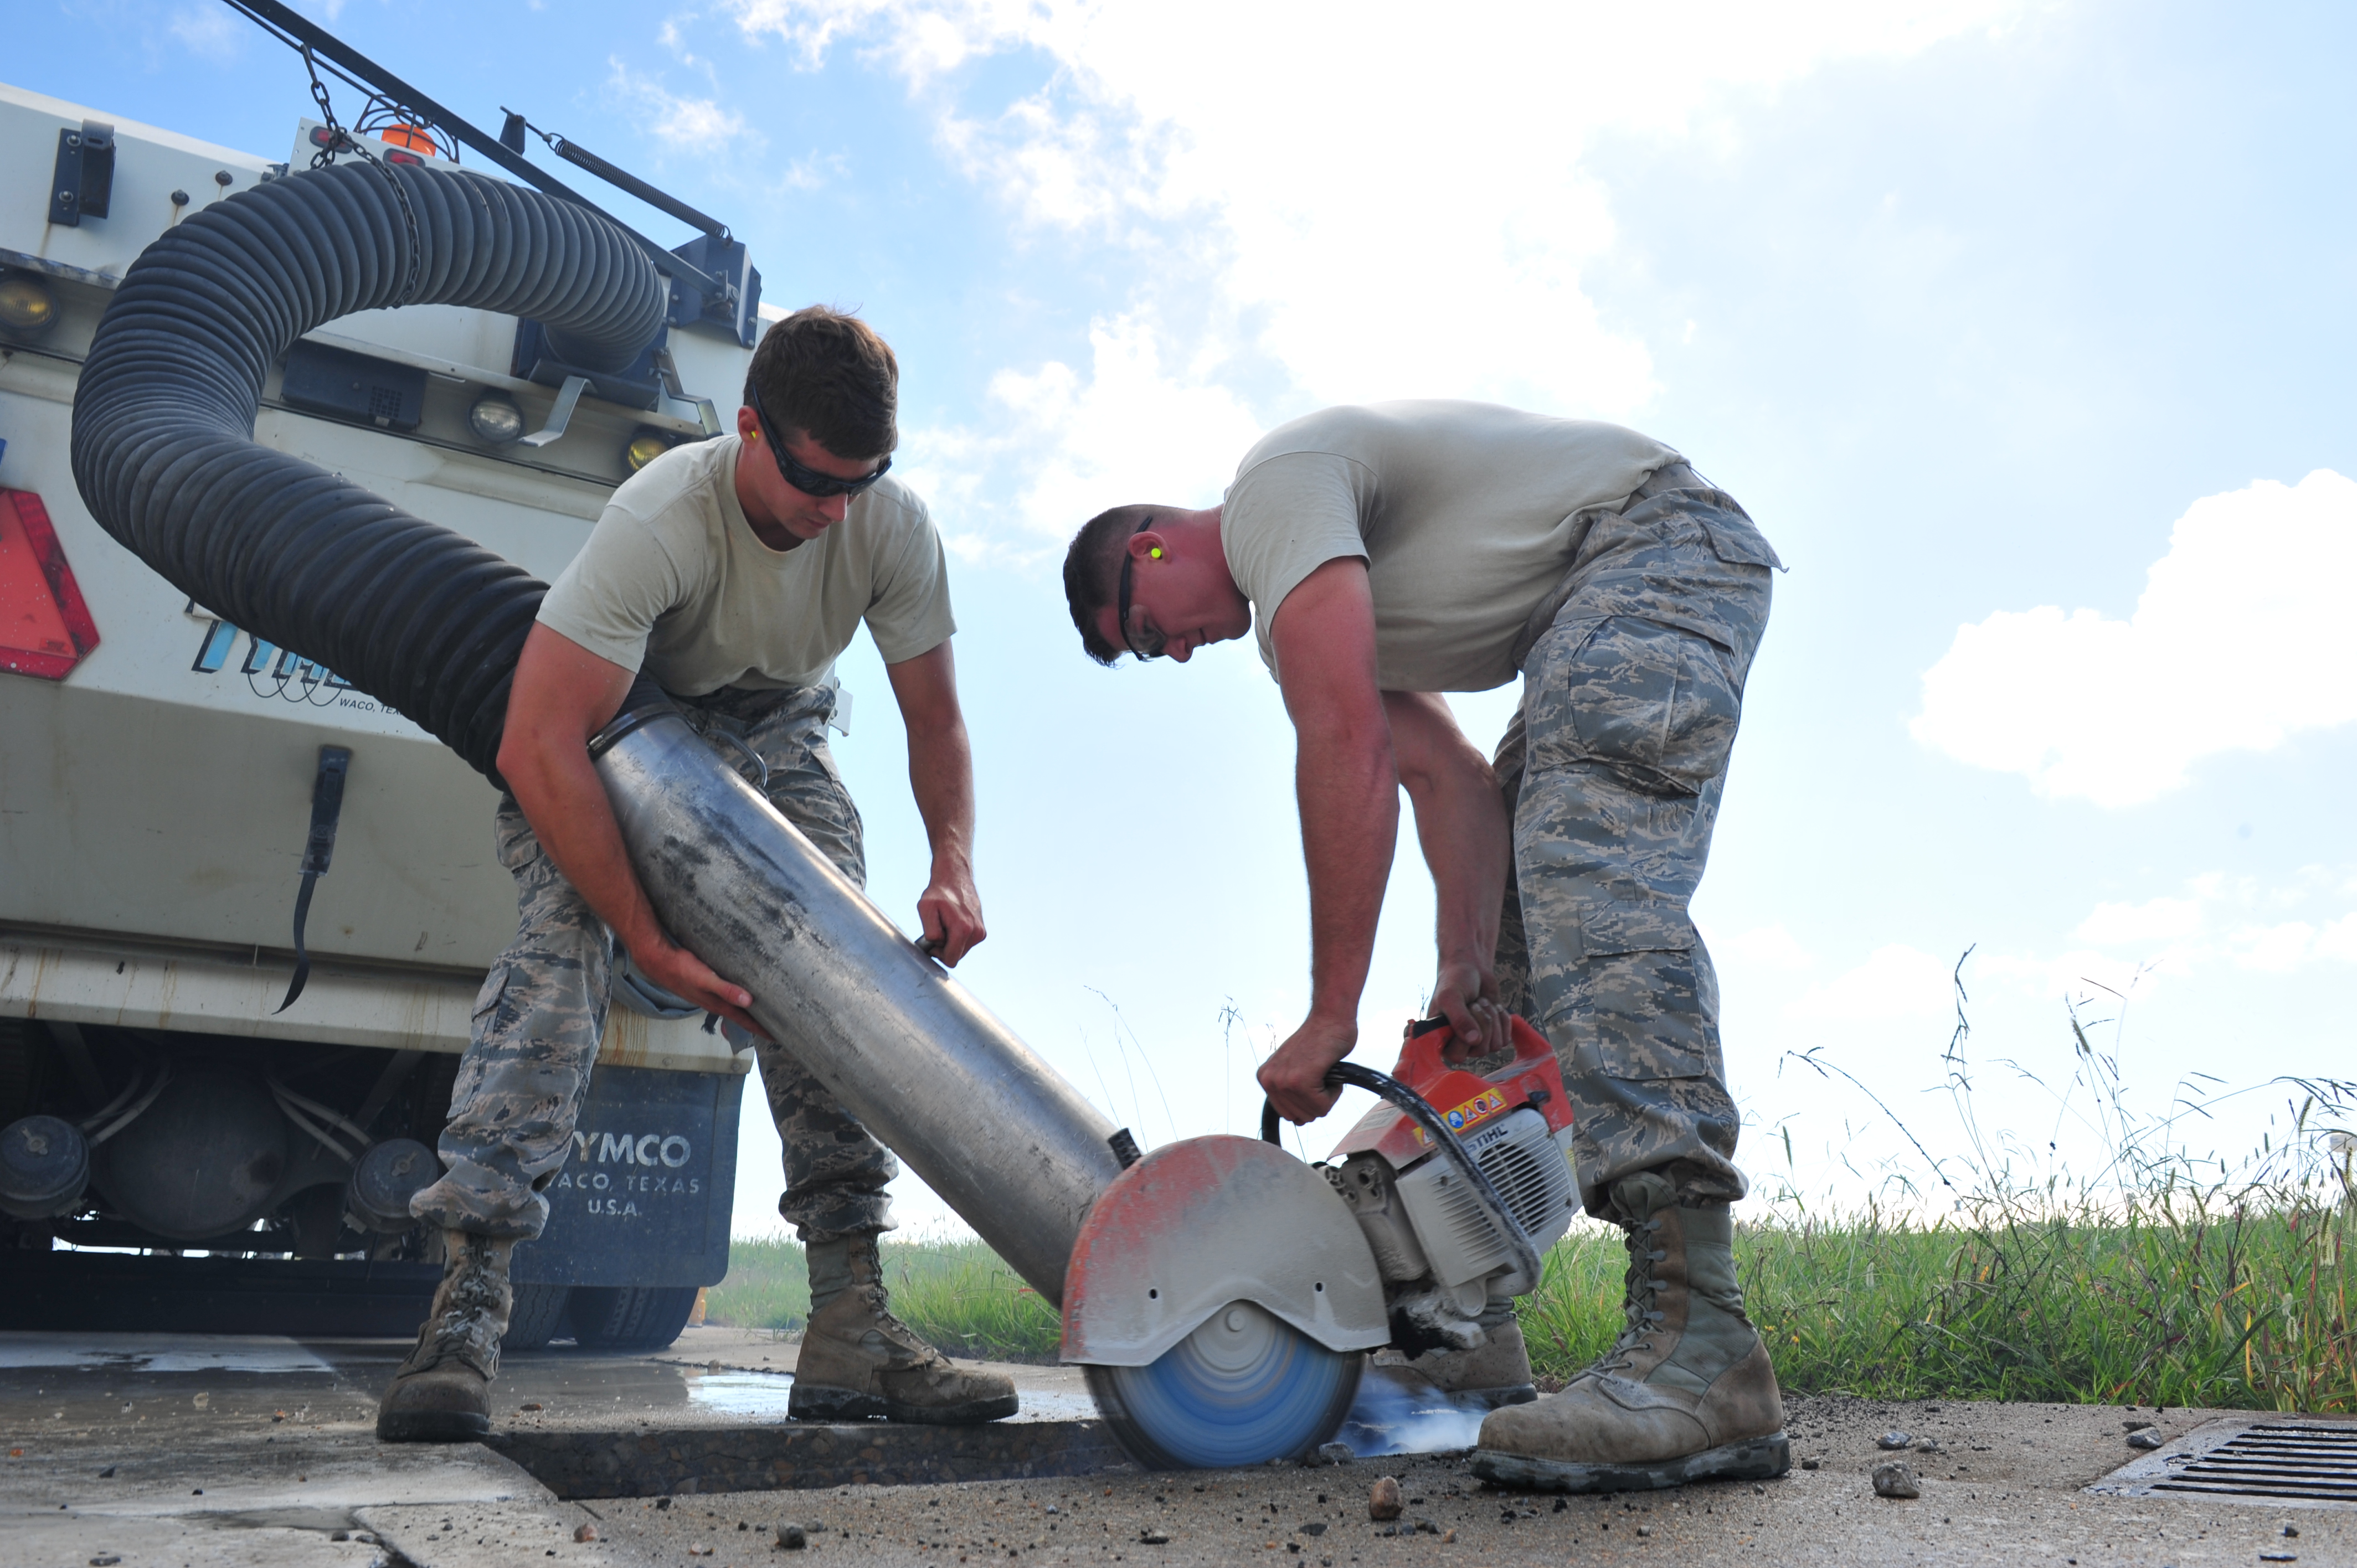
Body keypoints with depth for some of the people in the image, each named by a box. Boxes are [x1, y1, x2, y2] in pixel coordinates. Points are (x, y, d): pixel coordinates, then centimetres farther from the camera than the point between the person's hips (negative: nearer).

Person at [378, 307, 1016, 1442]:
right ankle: (466, 1306, -26)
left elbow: (935, 721, -11)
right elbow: (535, 748, -39)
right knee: (564, 936, -28)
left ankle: (851, 1325, -13)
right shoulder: (662, 518, -36)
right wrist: (648, 939, -40)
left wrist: (953, 865, -28)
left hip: (775, 730, 3)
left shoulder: (894, 527, -23)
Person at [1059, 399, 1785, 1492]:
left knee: (1592, 884, -28)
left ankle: (1696, 1343, -36)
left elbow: (1347, 749, -26)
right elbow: (1451, 780, 5)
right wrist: (1467, 963, -10)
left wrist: (1330, 1016, -25)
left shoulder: (1276, 485, -13)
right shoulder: (1301, 608, 16)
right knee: (1510, 938, 6)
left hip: (1659, 540, -10)